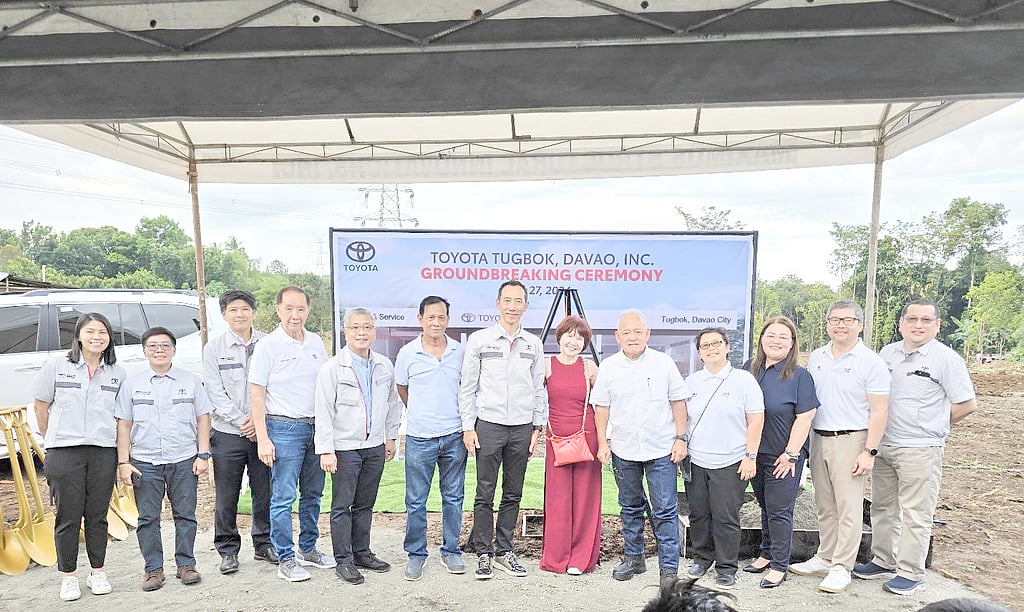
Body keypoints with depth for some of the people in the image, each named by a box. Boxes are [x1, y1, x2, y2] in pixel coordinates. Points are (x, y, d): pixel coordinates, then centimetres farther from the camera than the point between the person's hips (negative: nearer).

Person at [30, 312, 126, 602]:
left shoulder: (117, 373, 6)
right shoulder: (57, 365, 1)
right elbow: (40, 405, 8)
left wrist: (123, 455, 7)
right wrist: (52, 439, 10)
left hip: (103, 451, 1)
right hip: (64, 452, -1)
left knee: (97, 515, 9)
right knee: (68, 516, 5)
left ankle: (97, 572, 22)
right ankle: (68, 576, 20)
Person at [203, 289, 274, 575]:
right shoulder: (214, 348, 3)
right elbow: (215, 393, -2)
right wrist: (241, 422, -10)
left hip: (262, 430, 1)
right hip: (227, 433, -1)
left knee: (265, 492, 9)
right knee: (226, 496, 5)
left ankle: (264, 544, 25)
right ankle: (227, 550, 20)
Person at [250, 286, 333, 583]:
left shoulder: (316, 342, 7)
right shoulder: (267, 345, -7)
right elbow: (257, 395, -7)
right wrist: (262, 438, -12)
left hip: (317, 427, 5)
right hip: (284, 428, -5)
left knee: (313, 494, 14)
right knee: (283, 497, 0)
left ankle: (307, 549, 28)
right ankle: (285, 559, 12)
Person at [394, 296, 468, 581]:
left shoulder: (460, 352, 1)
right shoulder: (408, 353, -3)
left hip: (454, 436, 2)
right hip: (419, 438, -1)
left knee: (453, 497, 11)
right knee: (416, 501, 5)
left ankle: (451, 551, 25)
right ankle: (416, 554, 21)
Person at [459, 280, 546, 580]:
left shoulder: (534, 344, 8)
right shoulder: (479, 340, 0)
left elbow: (538, 388, 13)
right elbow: (467, 387, 1)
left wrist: (537, 426, 8)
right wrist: (467, 426, -3)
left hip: (522, 428, 3)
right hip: (488, 425, -3)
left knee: (513, 495, 10)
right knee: (485, 494, 0)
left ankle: (504, 550, 22)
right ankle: (484, 553, 13)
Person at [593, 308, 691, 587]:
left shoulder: (664, 363, -2)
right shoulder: (608, 367, 1)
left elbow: (678, 402, 3)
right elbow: (601, 407, 5)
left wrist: (680, 438, -1)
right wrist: (602, 443, 1)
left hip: (661, 449, -2)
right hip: (623, 449, 2)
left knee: (665, 510, -2)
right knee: (630, 507, 15)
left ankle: (669, 567, 8)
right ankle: (634, 558, 30)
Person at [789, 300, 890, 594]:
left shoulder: (871, 362, -6)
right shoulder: (815, 358, 9)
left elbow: (879, 412, -9)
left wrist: (869, 451, -14)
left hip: (850, 441, -5)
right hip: (818, 438, 5)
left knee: (849, 508, -2)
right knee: (825, 506, 14)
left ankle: (841, 567, 8)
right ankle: (825, 558, 25)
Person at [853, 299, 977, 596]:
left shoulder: (946, 359, -8)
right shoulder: (886, 354, 7)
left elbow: (967, 404, -6)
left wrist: (931, 424, 1)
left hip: (920, 449, -6)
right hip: (883, 446, 6)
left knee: (915, 514, 2)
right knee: (882, 507, 16)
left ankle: (911, 573, 14)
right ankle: (883, 561, 29)